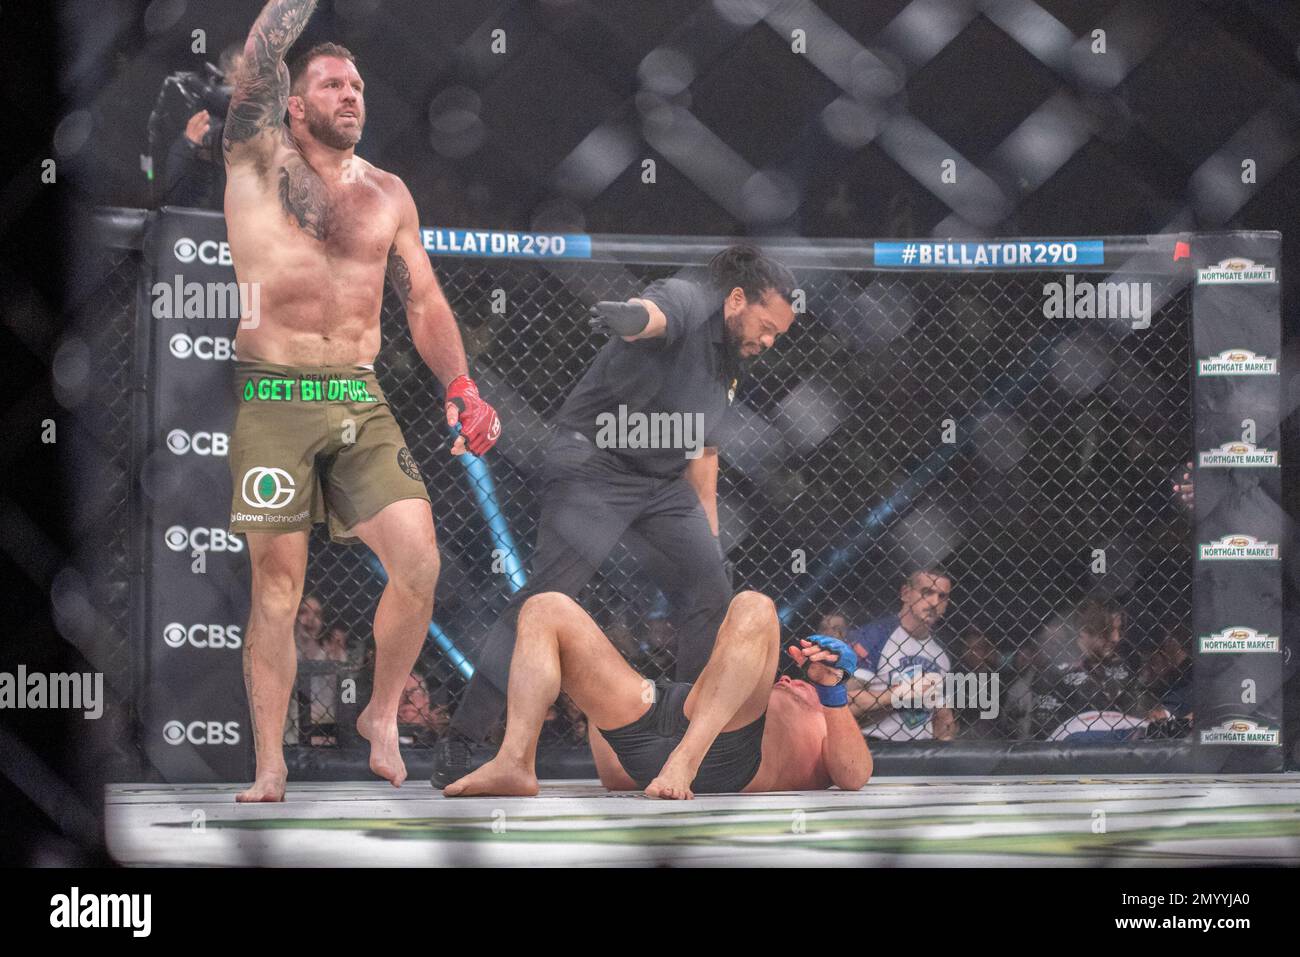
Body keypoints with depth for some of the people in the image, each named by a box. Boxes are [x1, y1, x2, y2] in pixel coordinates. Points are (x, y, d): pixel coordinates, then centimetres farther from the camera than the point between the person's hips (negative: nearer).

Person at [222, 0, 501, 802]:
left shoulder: (388, 194, 15)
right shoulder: (260, 160, 5)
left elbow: (425, 301, 15)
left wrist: (462, 388, 3)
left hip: (361, 400, 3)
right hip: (272, 399, -3)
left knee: (420, 563, -10)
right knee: (277, 581, -2)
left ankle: (382, 714, 12)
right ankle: (270, 766, 5)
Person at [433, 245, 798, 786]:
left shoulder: (730, 361, 15)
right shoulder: (685, 302, -13)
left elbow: (702, 451, 25)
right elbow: (653, 314, -40)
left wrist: (709, 536, 24)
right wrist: (628, 315, -65)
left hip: (663, 482, 9)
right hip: (595, 466, -9)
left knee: (711, 588, 2)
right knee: (548, 594, -16)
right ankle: (460, 742, -15)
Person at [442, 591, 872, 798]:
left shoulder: (832, 723, 33)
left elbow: (853, 778, 7)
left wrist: (831, 690, 2)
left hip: (720, 747, -6)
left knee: (753, 607, -22)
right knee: (545, 609, 7)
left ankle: (685, 762, -41)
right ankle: (515, 762, -24)